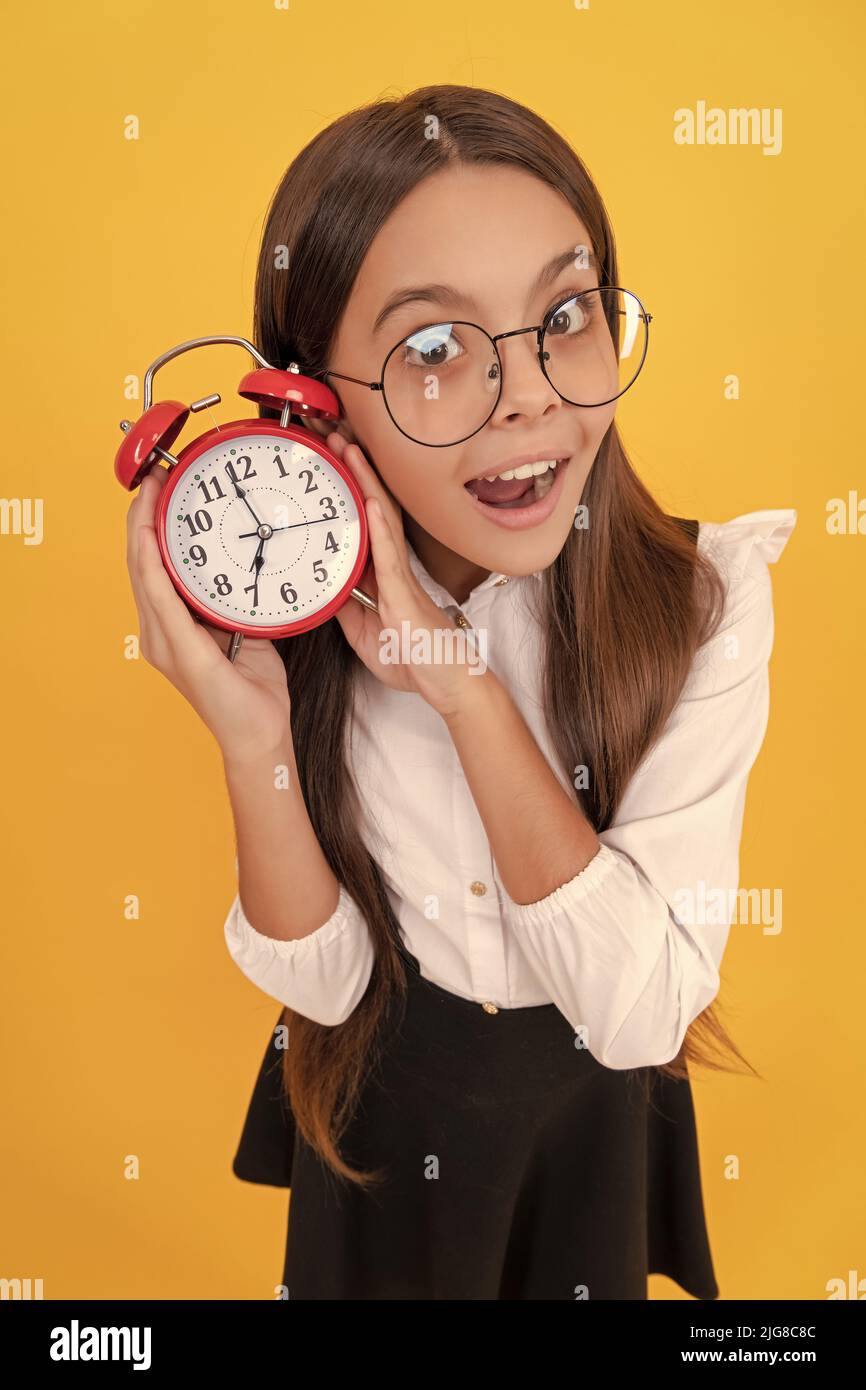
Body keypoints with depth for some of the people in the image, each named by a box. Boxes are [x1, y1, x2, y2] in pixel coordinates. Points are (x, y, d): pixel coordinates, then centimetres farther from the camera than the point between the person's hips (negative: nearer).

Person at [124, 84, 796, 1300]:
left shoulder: (705, 599, -27)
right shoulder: (302, 620, -21)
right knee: (384, 1270, 28)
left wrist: (466, 687, -37)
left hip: (590, 1114, 0)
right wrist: (252, 735, -35)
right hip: (374, 1105, 1)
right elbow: (320, 981, -17)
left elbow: (641, 1014, -28)